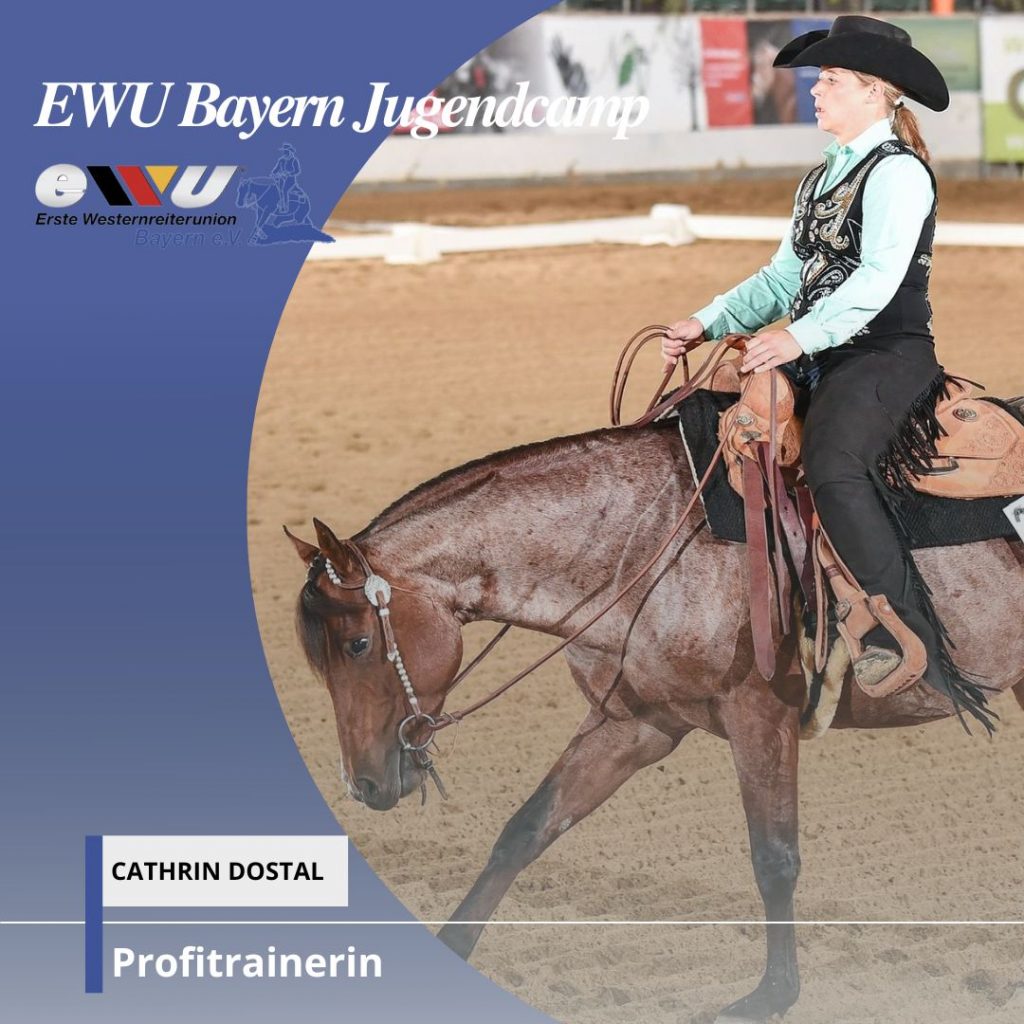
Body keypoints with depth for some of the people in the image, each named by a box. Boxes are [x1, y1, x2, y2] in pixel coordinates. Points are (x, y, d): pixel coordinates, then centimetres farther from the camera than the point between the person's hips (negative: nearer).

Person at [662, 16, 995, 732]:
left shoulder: (898, 172, -9)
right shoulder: (823, 178, 19)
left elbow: (879, 276, -22)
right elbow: (785, 276, 19)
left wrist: (800, 336, -33)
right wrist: (706, 324, 6)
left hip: (887, 352, -10)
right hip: (817, 357, 10)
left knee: (833, 466, -33)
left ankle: (915, 639, -29)